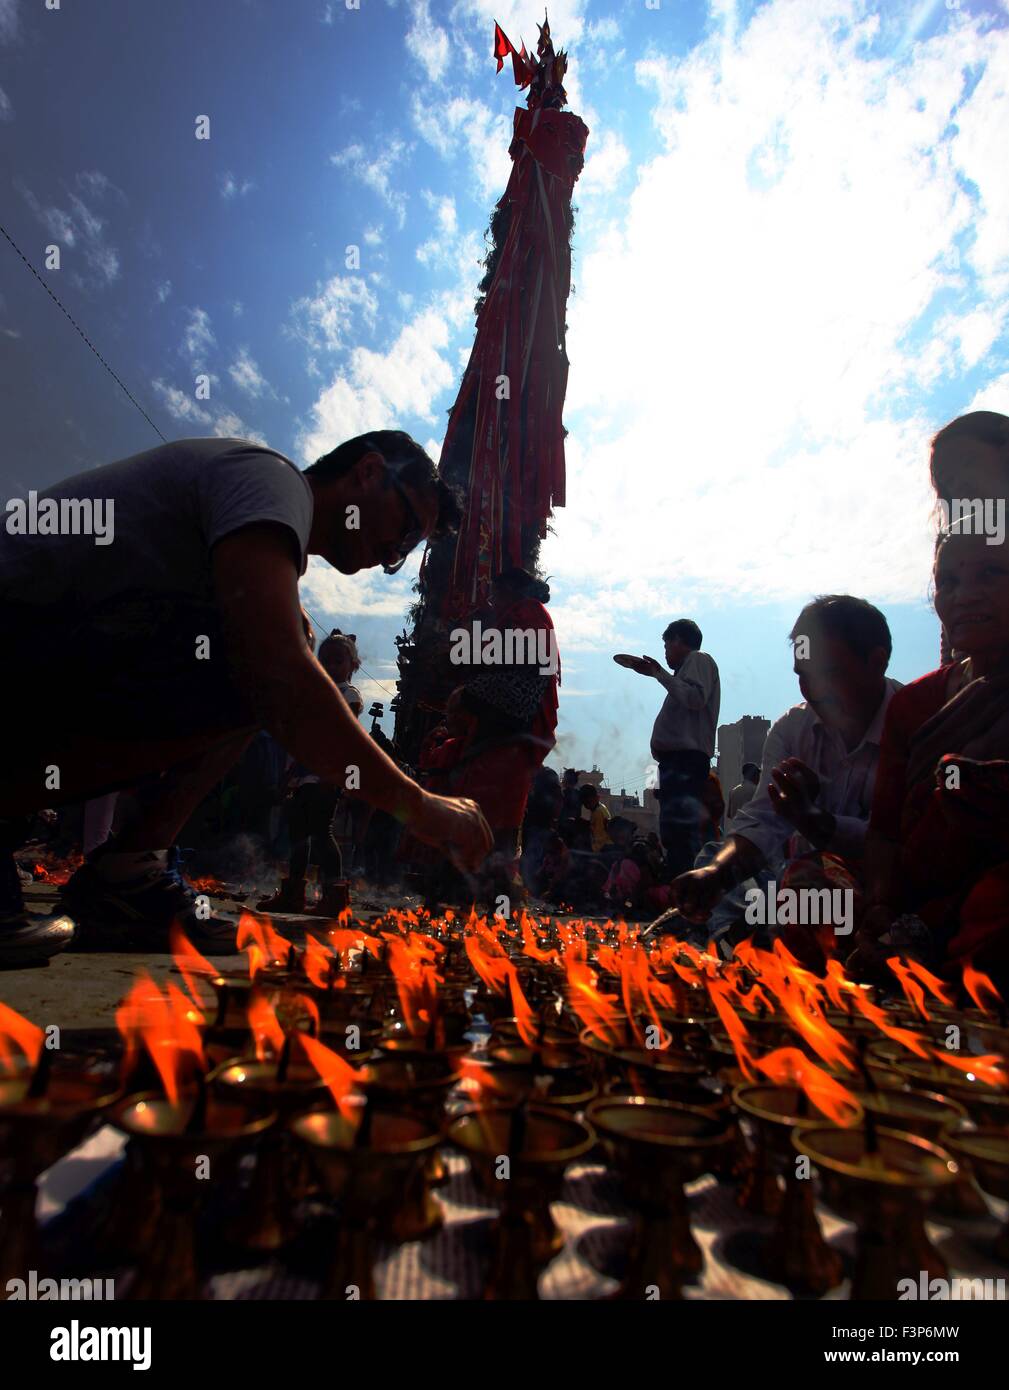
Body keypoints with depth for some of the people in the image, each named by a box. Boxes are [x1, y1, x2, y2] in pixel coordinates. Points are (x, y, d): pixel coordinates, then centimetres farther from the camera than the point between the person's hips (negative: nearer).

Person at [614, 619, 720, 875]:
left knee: (681, 829, -20)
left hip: (687, 756, -11)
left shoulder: (699, 659, 4)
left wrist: (659, 673, -8)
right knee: (672, 832, 10)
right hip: (678, 757, 11)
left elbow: (696, 698, -15)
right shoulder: (689, 667, 29)